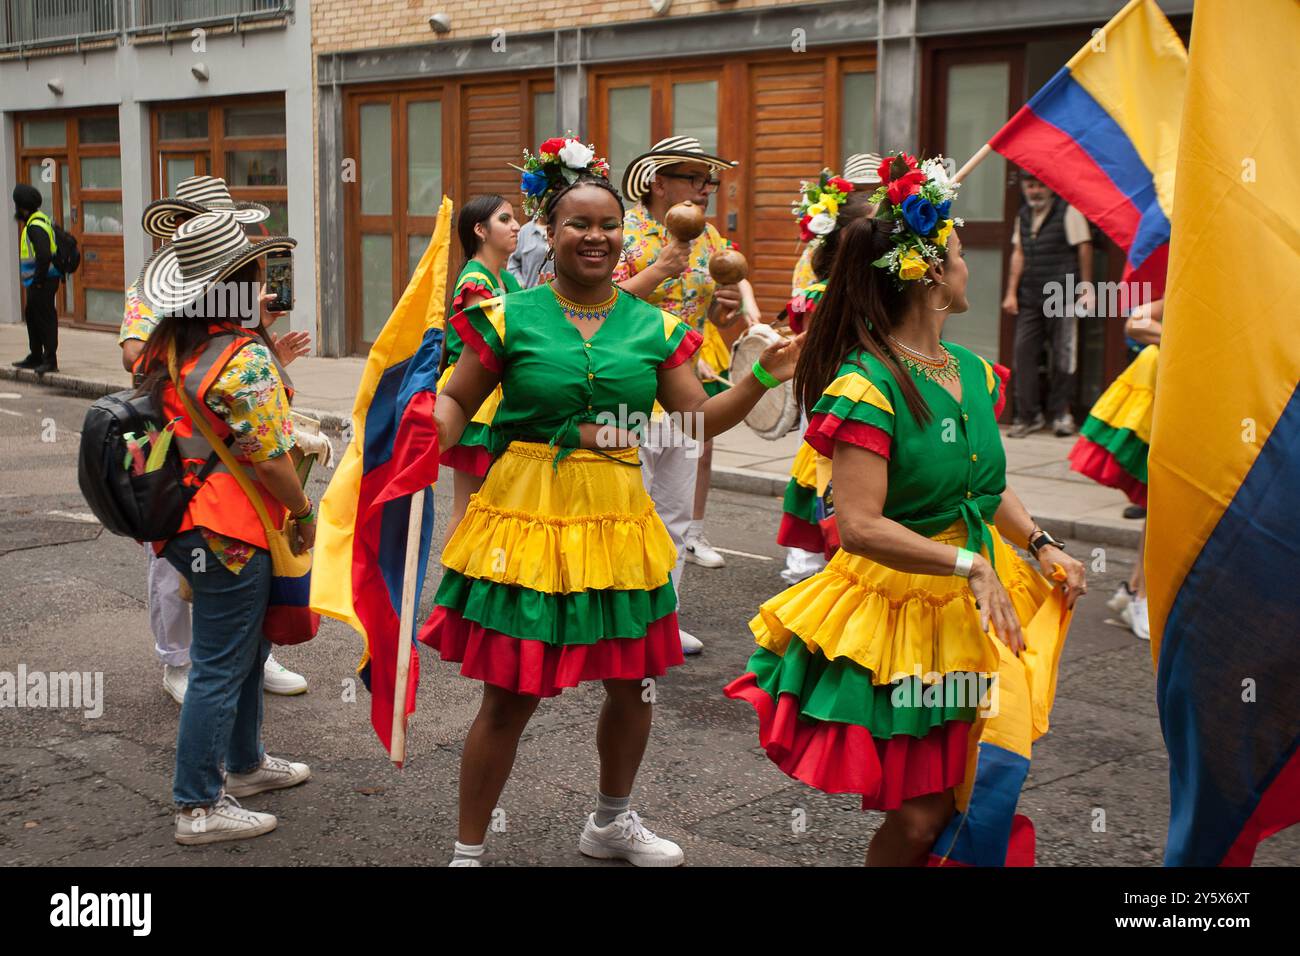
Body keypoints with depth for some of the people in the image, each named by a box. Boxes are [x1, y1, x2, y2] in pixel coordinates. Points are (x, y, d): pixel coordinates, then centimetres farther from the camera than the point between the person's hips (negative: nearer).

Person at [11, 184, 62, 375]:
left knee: (46, 318, -6)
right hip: (37, 282, 11)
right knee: (32, 316, 18)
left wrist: (39, 279, -20)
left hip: (42, 282, -11)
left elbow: (44, 255, -28)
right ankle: (35, 357, 28)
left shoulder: (35, 226, -18)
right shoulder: (41, 220, 14)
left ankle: (50, 360, -3)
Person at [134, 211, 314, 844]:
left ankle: (243, 763, 40)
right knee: (220, 667, 1)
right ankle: (199, 808, 10)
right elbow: (269, 459, -19)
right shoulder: (246, 357, -20)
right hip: (230, 532, -9)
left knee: (245, 648, 24)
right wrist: (305, 513, -6)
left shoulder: (167, 344, 6)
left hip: (183, 522, 9)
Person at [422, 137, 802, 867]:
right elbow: (456, 403, 3)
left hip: (618, 519, 4)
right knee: (511, 695, 1)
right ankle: (470, 848, 20)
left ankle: (612, 822, 42)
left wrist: (763, 378, -8)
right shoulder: (510, 318, -4)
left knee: (634, 685, 16)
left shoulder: (654, 327, 4)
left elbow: (700, 419, 5)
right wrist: (426, 447, -17)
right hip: (528, 515, -4)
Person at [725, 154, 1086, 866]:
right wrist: (969, 564, -26)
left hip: (974, 611, 8)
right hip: (899, 612, -7)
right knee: (919, 816, -3)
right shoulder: (868, 384, -18)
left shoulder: (971, 370, 8)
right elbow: (860, 526, -24)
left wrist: (1040, 543, 5)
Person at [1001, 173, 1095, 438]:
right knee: (1023, 351, -2)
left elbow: (1084, 248, -3)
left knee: (1062, 354, 0)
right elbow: (1018, 254, 15)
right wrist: (1011, 292, 9)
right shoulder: (1023, 215, 14)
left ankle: (1060, 413, 13)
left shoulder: (1067, 211, -3)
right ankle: (1029, 415, 4)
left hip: (1062, 297, -5)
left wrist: (1086, 288, -5)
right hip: (1030, 298, 5)